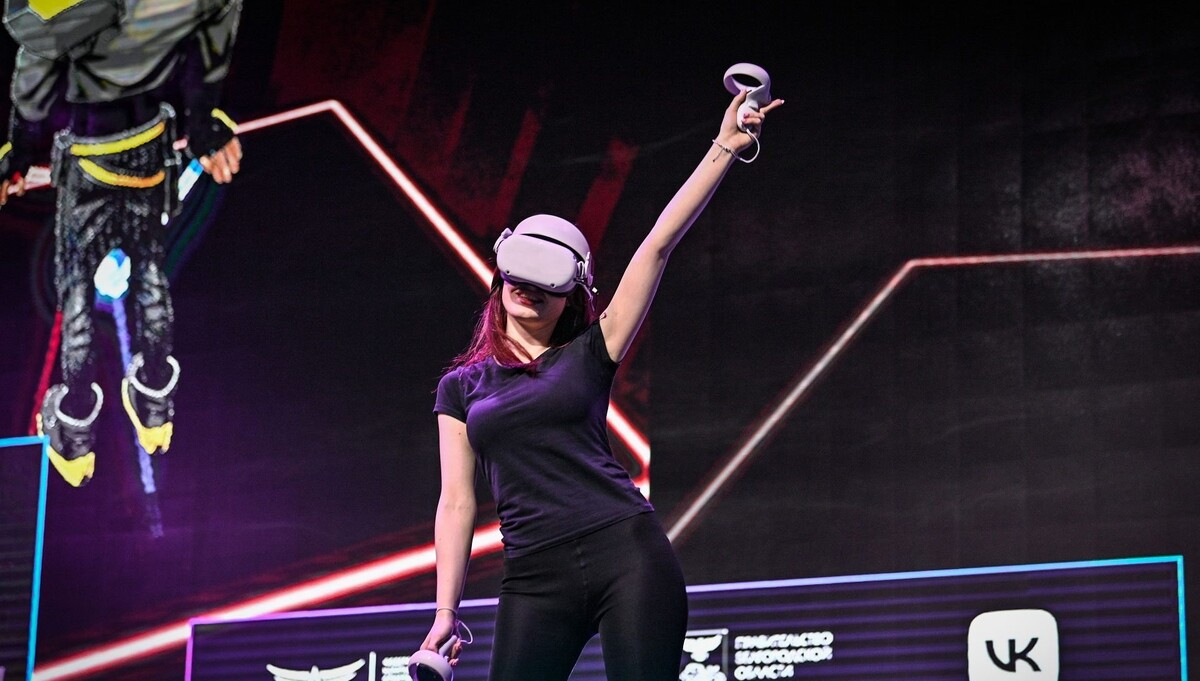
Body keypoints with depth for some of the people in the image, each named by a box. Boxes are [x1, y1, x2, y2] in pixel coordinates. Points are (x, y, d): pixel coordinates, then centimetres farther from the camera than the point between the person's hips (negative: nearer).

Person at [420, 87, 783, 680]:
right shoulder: (461, 386, 16)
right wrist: (446, 613, 4)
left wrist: (724, 147, 1)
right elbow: (456, 501, 12)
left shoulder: (590, 354, 10)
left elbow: (658, 244, 5)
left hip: (628, 555, -1)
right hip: (536, 580, 2)